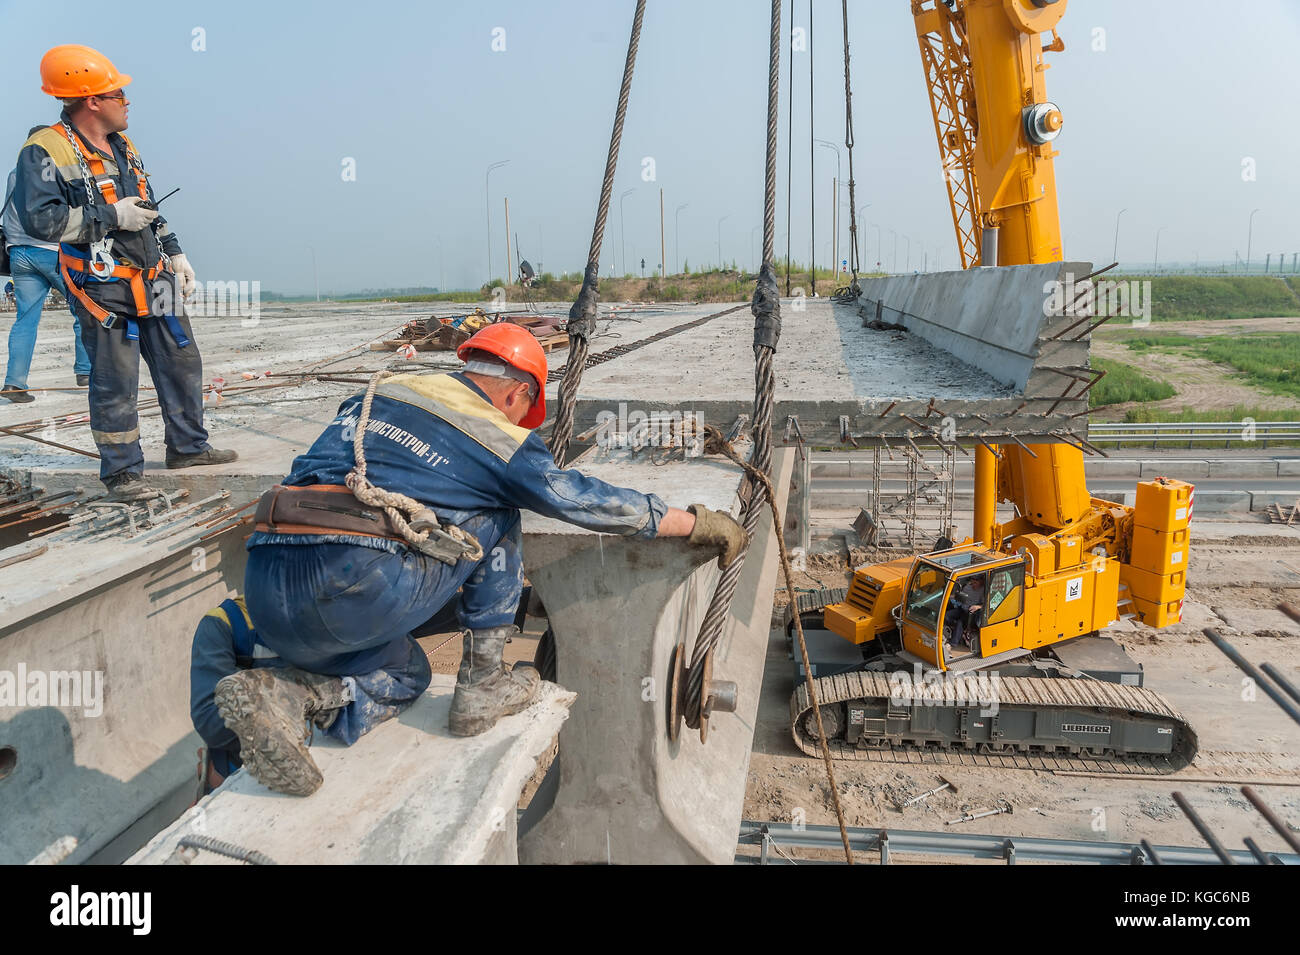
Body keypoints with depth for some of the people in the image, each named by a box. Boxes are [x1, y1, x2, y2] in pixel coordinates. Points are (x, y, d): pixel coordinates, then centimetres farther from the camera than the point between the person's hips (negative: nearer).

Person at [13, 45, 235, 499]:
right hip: (104, 290, -8)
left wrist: (175, 253, 17)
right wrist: (112, 216, -19)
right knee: (115, 384, -2)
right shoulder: (45, 152, -11)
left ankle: (188, 446, 29)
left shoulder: (123, 147, 16)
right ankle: (122, 472, 11)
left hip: (155, 282, 8)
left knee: (182, 363, 13)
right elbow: (40, 219, -21)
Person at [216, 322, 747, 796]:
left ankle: (287, 695, 2)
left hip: (268, 599, 7)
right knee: (497, 518, 16)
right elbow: (586, 501, 12)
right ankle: (481, 687, 15)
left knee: (405, 672, 31)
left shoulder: (379, 392, 23)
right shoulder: (502, 441, 6)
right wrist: (699, 524, 24)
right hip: (358, 589, -6)